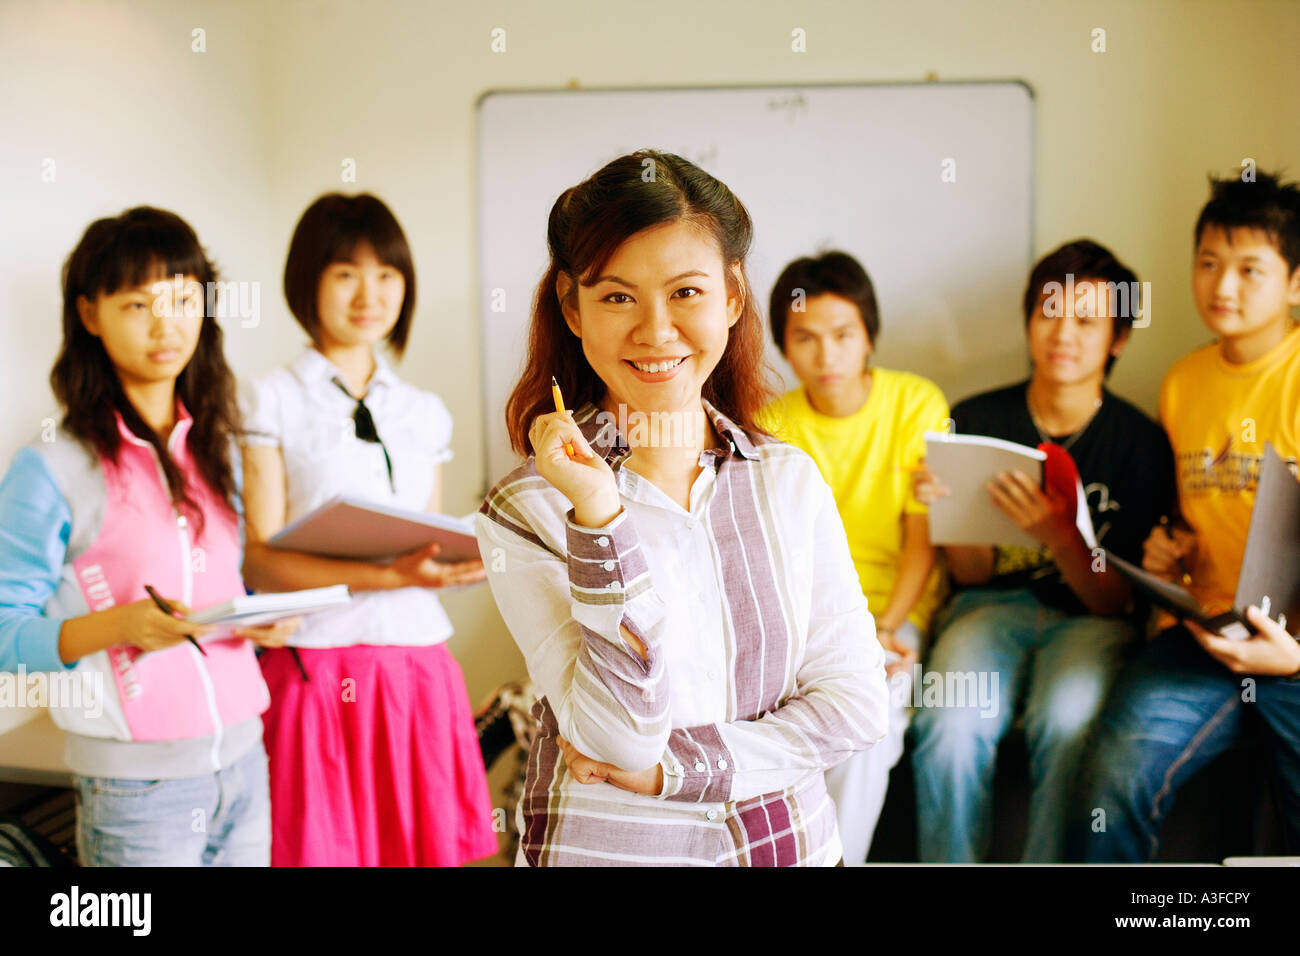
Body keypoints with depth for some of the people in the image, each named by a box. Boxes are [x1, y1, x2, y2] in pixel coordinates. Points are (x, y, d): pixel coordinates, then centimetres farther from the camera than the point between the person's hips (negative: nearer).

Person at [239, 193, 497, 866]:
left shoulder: (426, 414, 15)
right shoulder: (271, 402, 0)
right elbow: (259, 561, -8)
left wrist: (455, 559, -4)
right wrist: (389, 575, -21)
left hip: (417, 667, 4)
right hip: (315, 666, -4)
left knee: (420, 846, 4)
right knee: (322, 846, -2)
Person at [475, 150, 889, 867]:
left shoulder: (791, 480, -5)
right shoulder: (527, 510, -14)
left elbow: (854, 706, -7)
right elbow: (623, 735, -21)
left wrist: (672, 767, -16)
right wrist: (600, 514, -28)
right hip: (606, 847, -2)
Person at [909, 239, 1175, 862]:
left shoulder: (1142, 443, -1)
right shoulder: (976, 420, 3)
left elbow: (1116, 600, -6)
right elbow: (972, 572, 4)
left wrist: (1057, 535, -25)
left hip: (1090, 621, -1)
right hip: (990, 606, 1)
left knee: (1066, 721, -33)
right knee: (951, 722, -30)